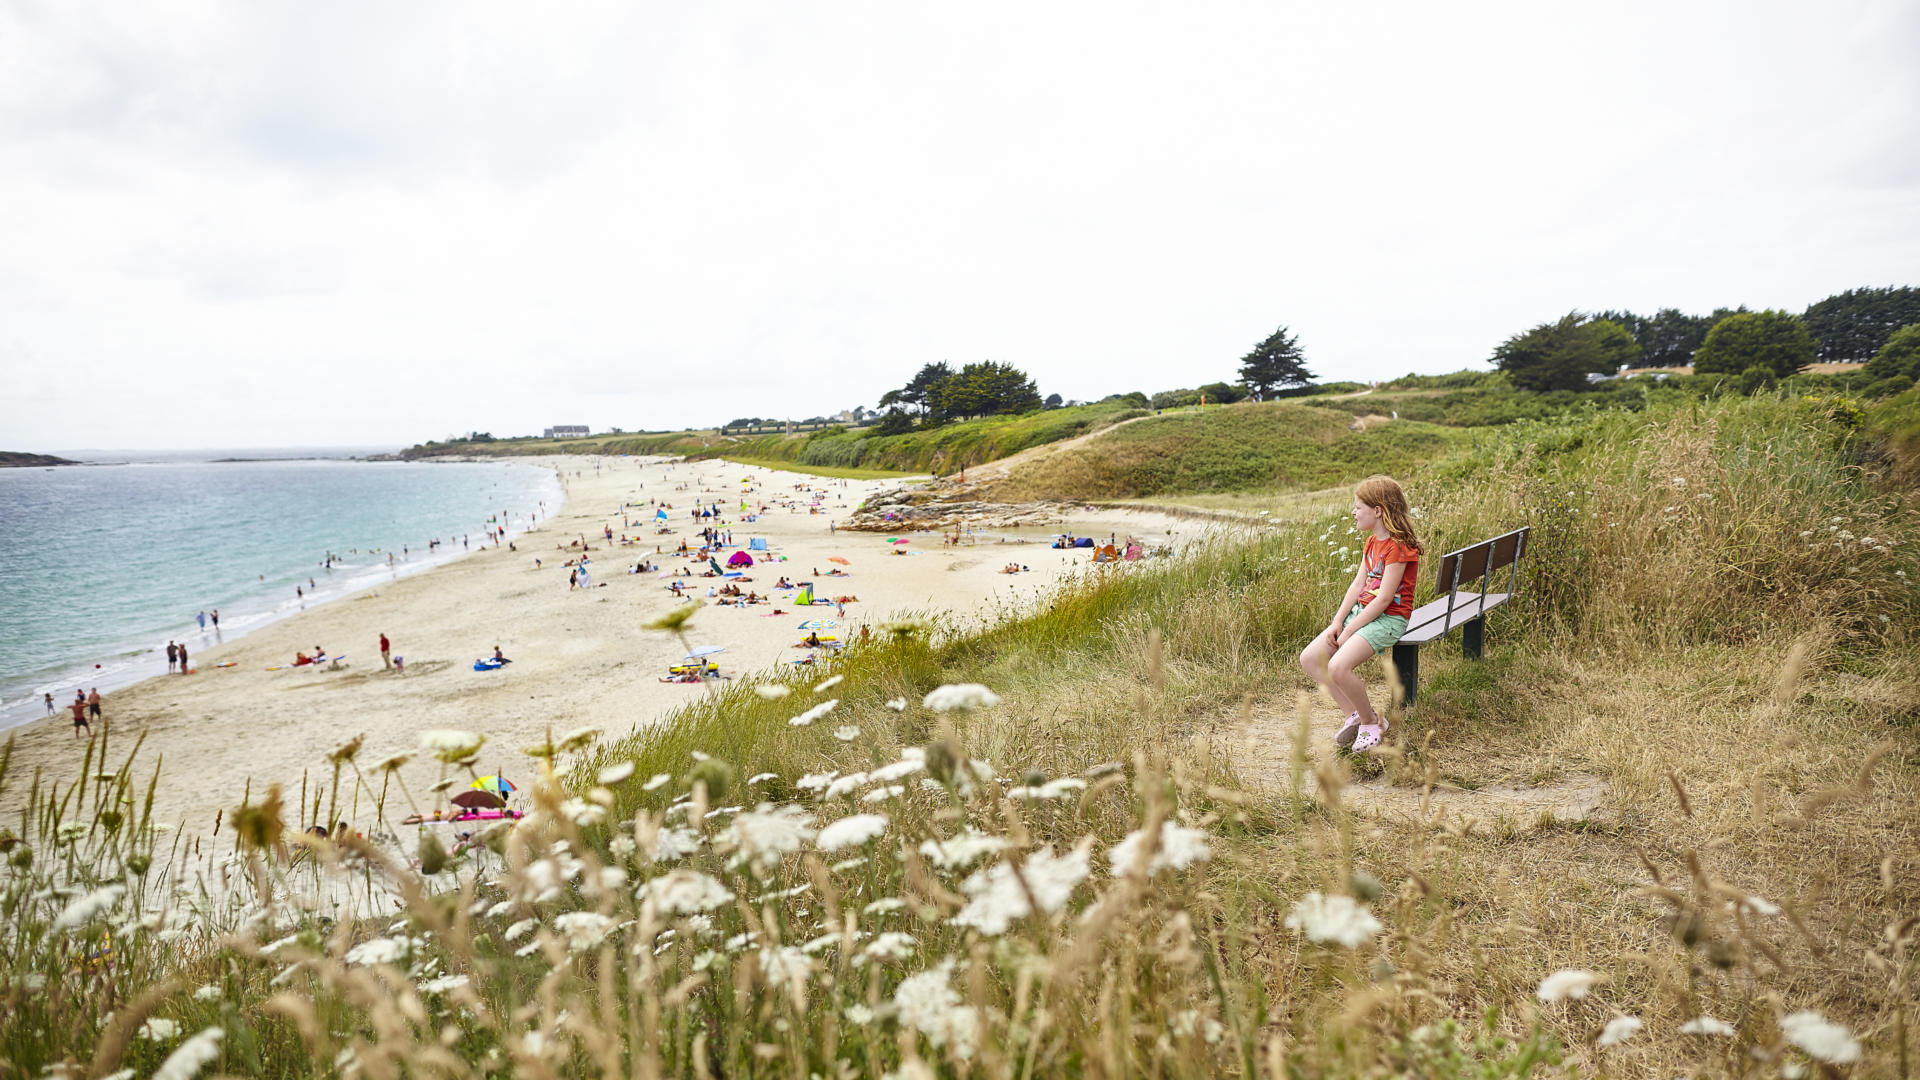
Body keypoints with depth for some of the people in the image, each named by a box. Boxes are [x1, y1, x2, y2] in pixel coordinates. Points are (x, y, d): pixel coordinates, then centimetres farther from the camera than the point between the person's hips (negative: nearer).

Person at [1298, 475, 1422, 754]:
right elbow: (1357, 585, 8)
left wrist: (1350, 630, -17)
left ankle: (1371, 721, -3)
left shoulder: (1399, 546, -17)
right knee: (1309, 658, -4)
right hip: (1361, 611, 10)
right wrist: (1337, 622, -3)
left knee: (1338, 667, -28)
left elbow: (1384, 598, -21)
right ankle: (1354, 714, 4)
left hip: (1389, 619, -9)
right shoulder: (1372, 541, 13)